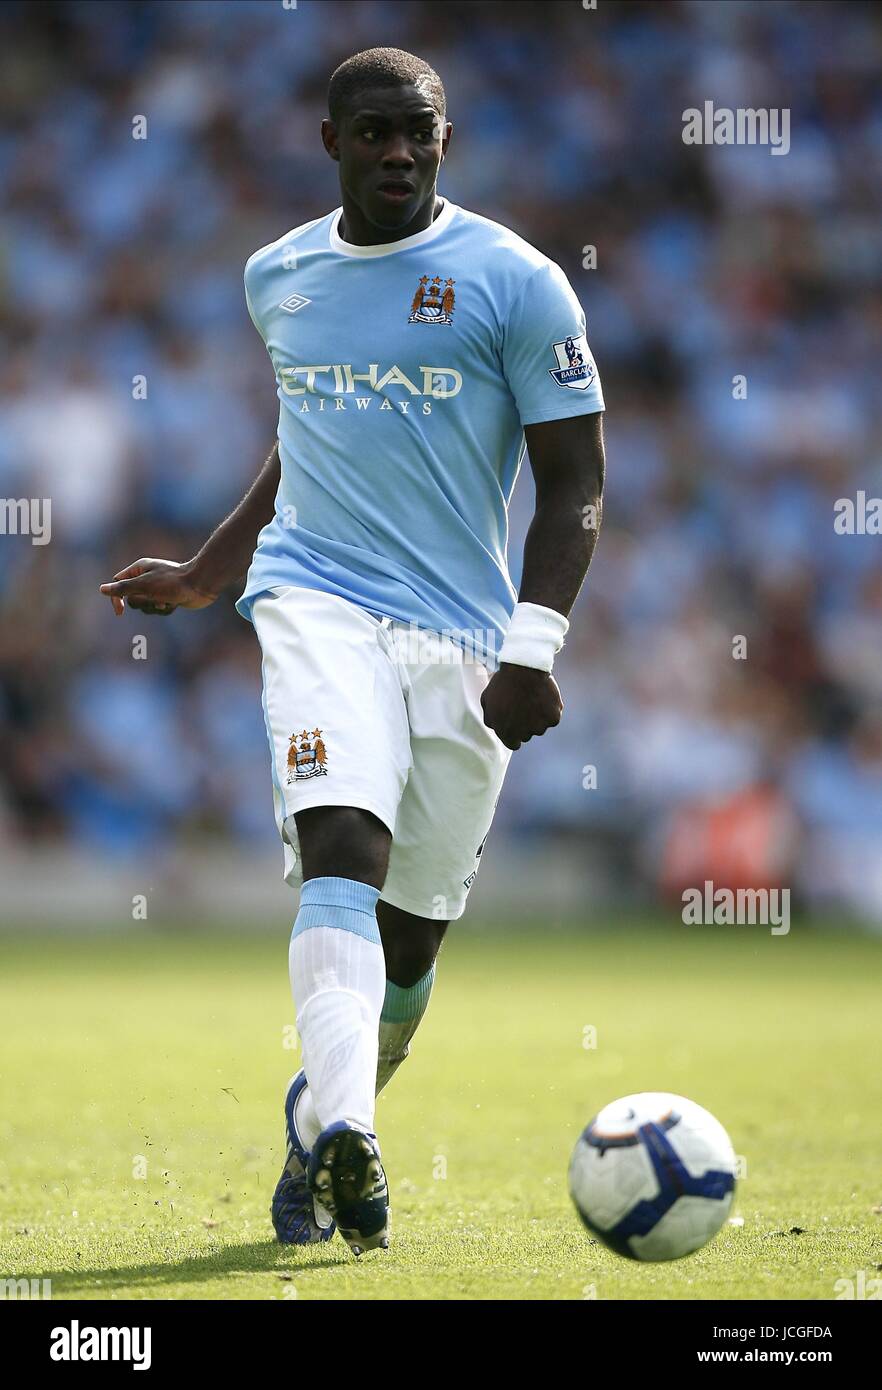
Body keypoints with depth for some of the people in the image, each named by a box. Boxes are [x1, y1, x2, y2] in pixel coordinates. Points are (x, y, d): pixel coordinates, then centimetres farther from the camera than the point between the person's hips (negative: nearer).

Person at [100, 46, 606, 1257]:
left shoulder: (515, 281, -1)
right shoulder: (279, 277, 13)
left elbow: (575, 486, -2)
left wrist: (533, 646, -13)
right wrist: (206, 577, 31)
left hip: (464, 638, -1)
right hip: (317, 603, 1)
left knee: (411, 932, 5)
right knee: (344, 848, -25)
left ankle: (319, 1122, 31)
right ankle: (346, 1136, -38)